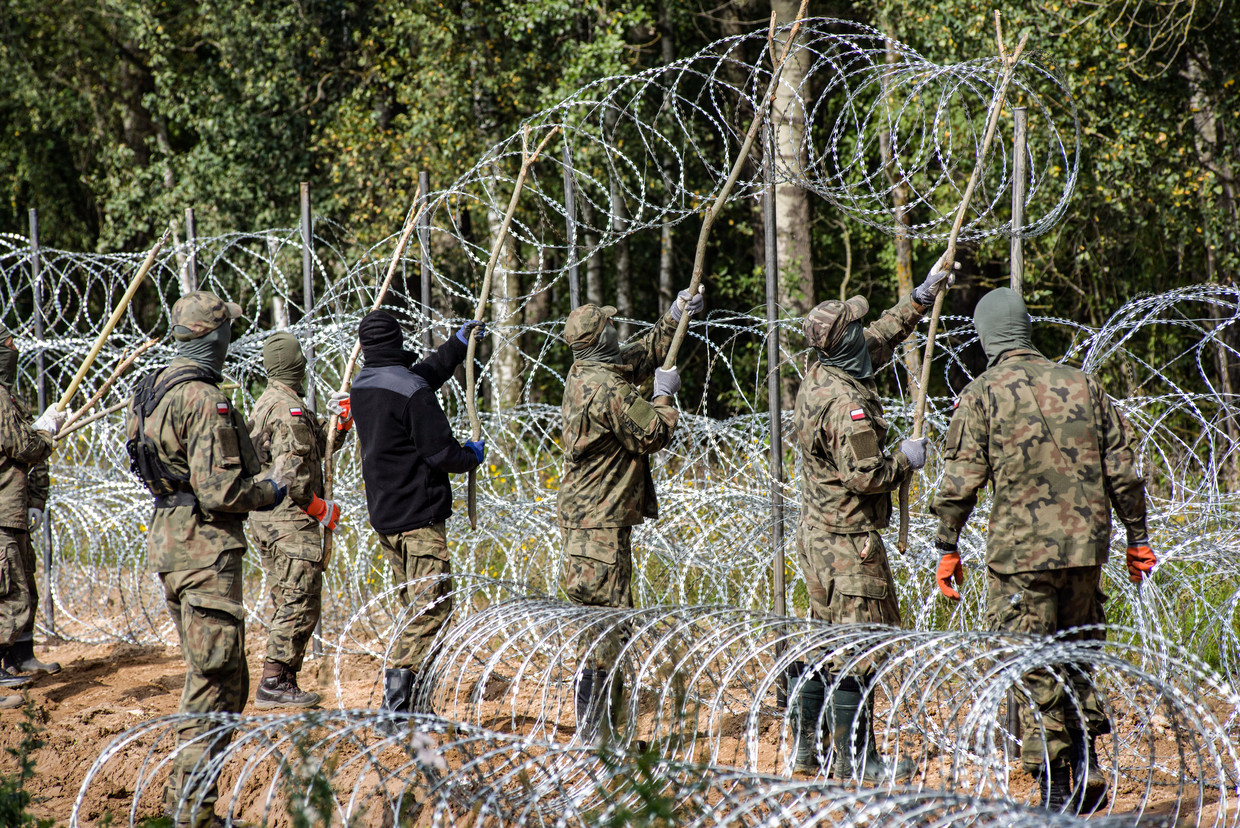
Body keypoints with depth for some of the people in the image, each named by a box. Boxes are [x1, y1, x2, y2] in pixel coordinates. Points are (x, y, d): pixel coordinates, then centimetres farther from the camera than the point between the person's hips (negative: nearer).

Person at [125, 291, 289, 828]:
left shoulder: (154, 389, 11)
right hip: (205, 547, -10)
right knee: (215, 681, -4)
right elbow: (219, 491, -23)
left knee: (215, 676, 18)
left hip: (168, 538, 10)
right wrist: (269, 490, -3)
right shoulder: (205, 399, -19)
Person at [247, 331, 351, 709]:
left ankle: (281, 682, 15)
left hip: (265, 517, 10)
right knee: (300, 604, -9)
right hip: (290, 521, -10)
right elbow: (291, 471, -23)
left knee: (287, 603, 14)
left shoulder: (266, 404, 17)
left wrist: (340, 421, 11)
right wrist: (320, 508, -12)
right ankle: (274, 683, -11)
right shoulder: (289, 409, -16)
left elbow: (316, 445, 25)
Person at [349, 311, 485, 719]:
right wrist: (472, 455, 3)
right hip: (418, 516, -9)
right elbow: (440, 453, -17)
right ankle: (397, 700, -18)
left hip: (382, 514, 9)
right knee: (434, 606, -8)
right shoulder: (412, 391, -17)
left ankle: (414, 699, 16)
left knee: (416, 606, 16)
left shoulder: (362, 386, 11)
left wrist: (458, 344, 36)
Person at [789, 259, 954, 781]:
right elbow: (866, 476, -25)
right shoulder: (847, 404, -22)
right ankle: (855, 758, -3)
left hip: (816, 531, 10)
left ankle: (809, 746, 20)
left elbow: (883, 337, 23)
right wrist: (907, 459, -8)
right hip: (848, 539, -10)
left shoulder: (818, 376, 7)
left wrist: (923, 296, 24)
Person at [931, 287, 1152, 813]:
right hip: (1085, 545, 4)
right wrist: (1137, 537, 16)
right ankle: (1089, 772, 15)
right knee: (1075, 657, 19)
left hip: (1020, 550, -4)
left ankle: (1054, 785, -2)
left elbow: (961, 479, -8)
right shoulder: (1082, 386, 10)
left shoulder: (981, 395, -3)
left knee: (1032, 670, 1)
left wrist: (947, 547, -1)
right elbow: (1122, 471, 10)